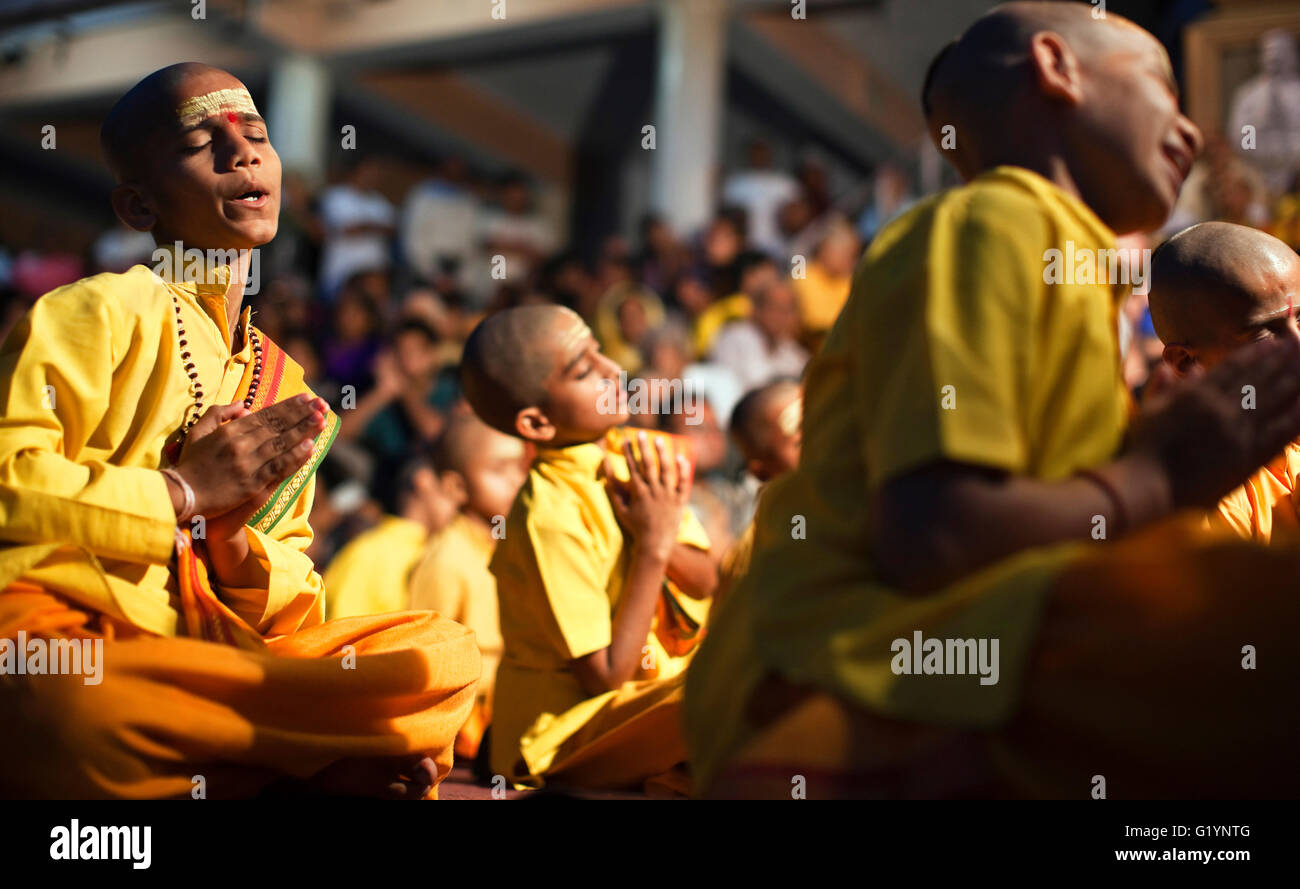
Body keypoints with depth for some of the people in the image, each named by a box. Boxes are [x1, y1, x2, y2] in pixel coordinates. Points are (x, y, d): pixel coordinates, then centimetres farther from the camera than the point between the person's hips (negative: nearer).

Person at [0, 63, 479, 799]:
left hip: (197, 648, 6)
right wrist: (184, 493, -12)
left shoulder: (284, 384, 16)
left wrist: (236, 546, -4)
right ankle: (345, 756, -17)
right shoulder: (105, 311, -2)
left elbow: (295, 594, 18)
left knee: (447, 650, -7)